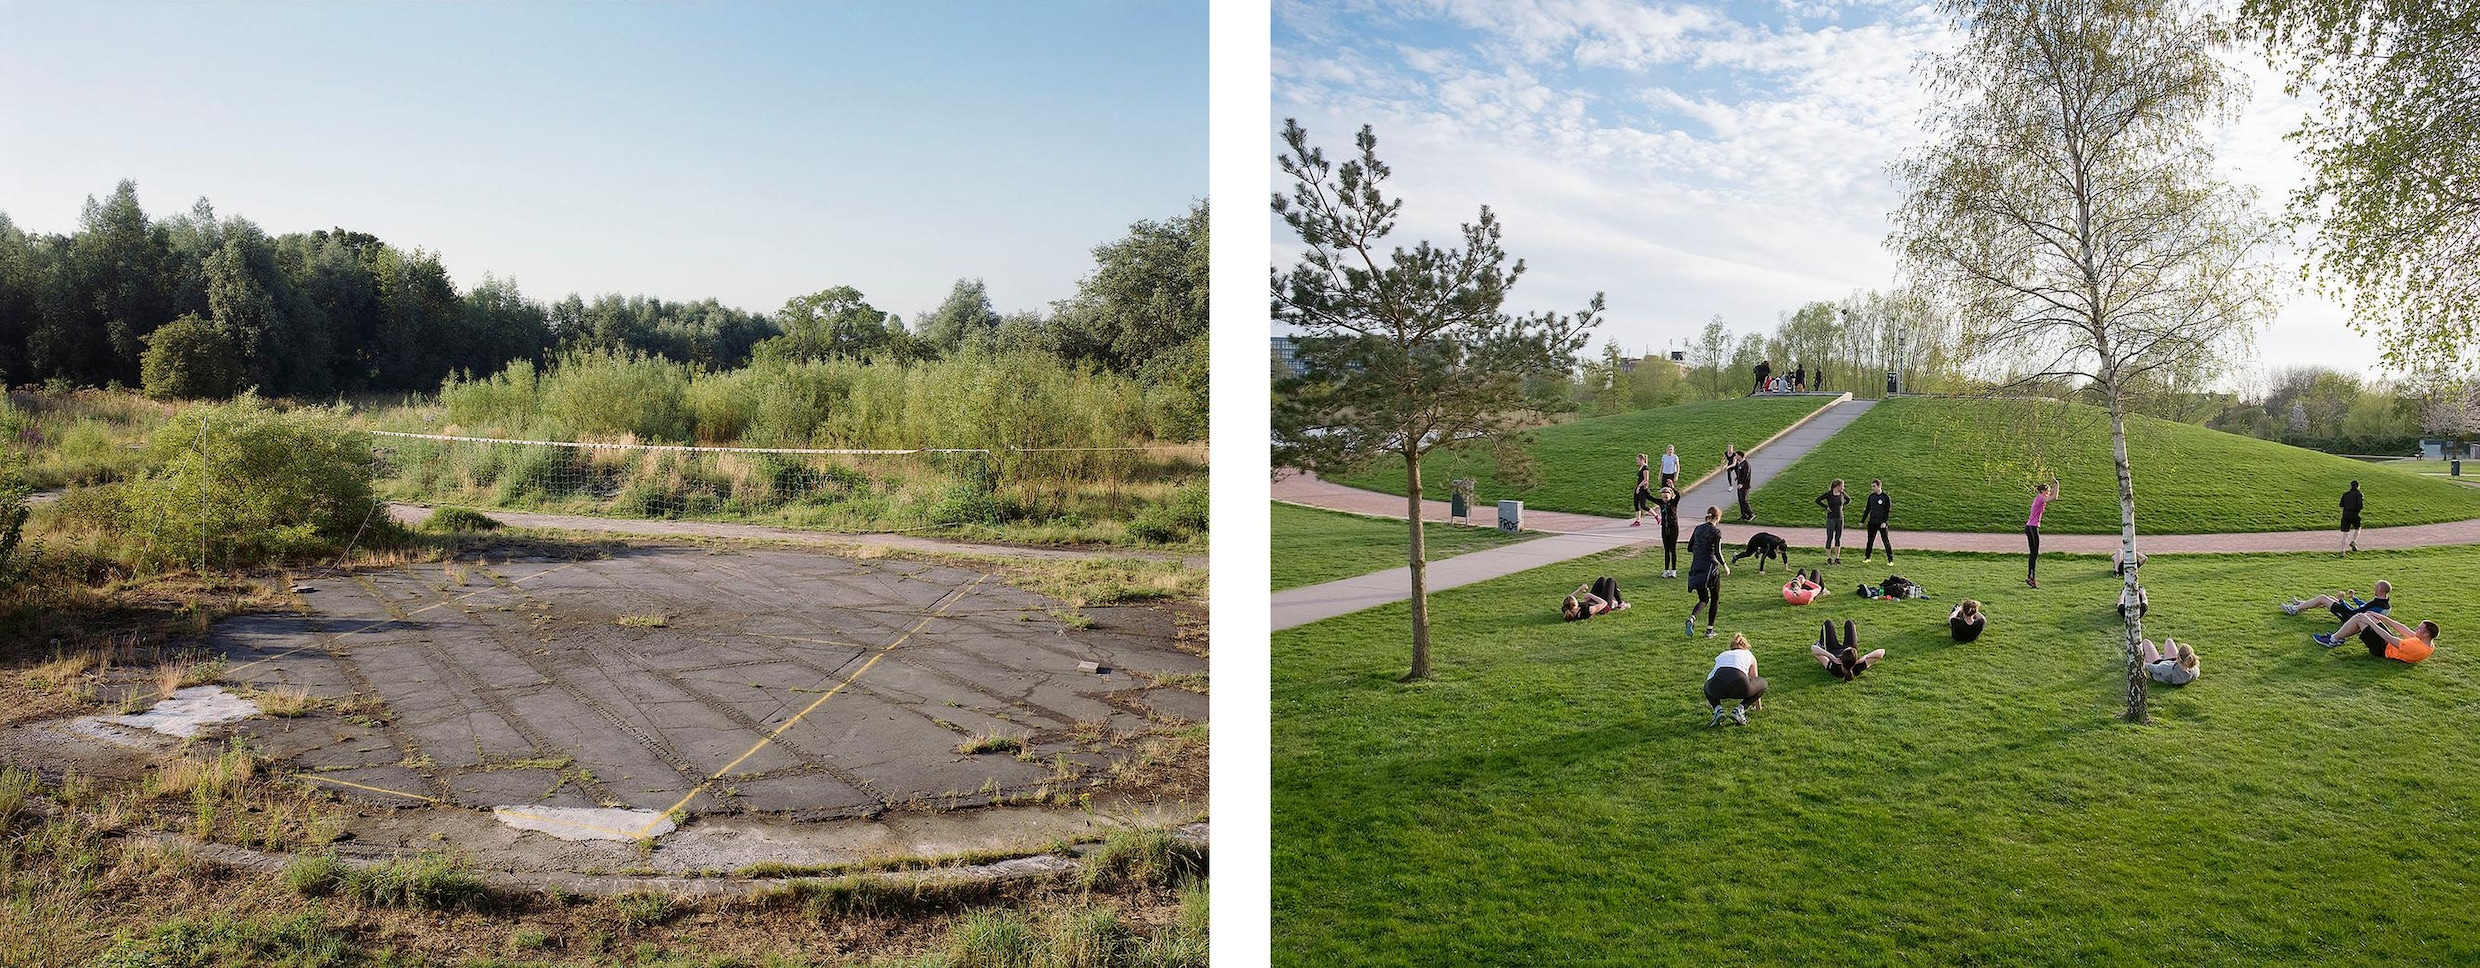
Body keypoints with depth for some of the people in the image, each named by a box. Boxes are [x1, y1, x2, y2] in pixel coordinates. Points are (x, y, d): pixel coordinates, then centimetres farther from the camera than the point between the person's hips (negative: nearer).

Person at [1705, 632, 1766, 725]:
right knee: (1763, 683, 30)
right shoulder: (1749, 655, 34)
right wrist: (1758, 704, 64)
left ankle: (1718, 710, 10)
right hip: (1738, 685, -2)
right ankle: (1740, 709, 11)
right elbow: (1754, 679, 47)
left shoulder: (1721, 655, 38)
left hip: (1717, 687, 2)